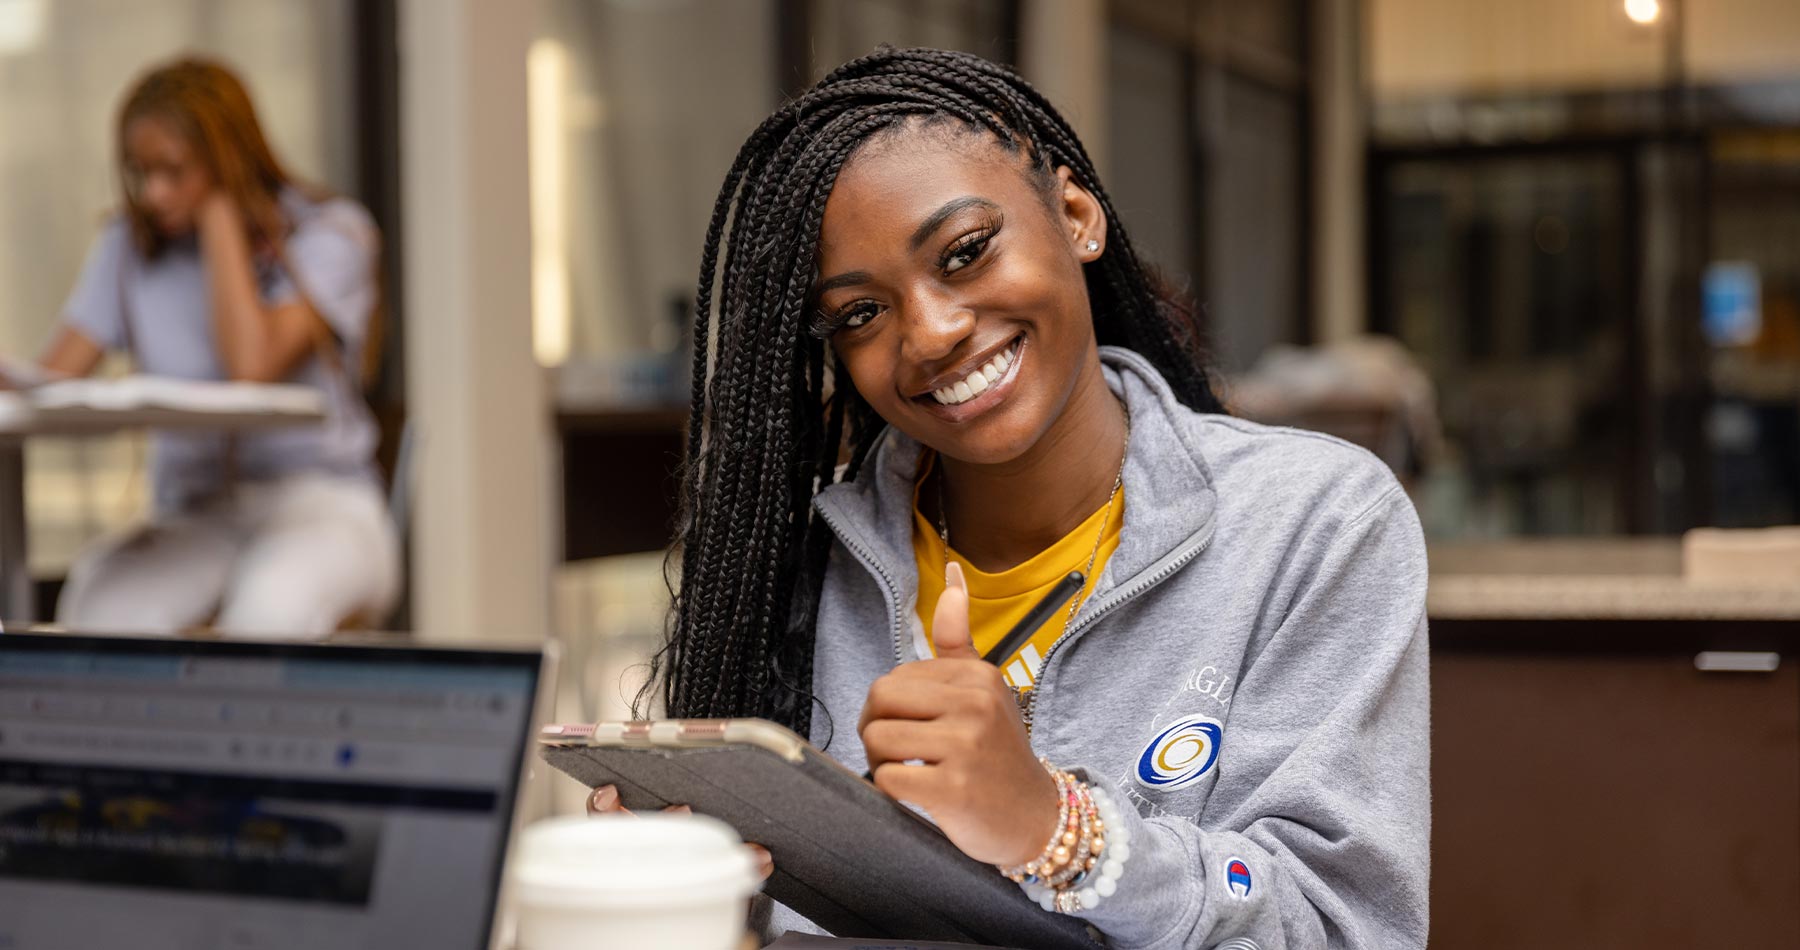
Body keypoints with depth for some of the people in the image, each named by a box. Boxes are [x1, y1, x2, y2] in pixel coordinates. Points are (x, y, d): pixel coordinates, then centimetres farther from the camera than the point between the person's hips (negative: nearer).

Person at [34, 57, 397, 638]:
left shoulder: (330, 234, -4)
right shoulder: (129, 247, 10)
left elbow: (252, 366, -19)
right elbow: (50, 379, 2)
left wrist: (218, 209, -11)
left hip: (319, 507, -3)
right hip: (193, 519, 3)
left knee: (272, 596, -39)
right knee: (99, 596, -32)